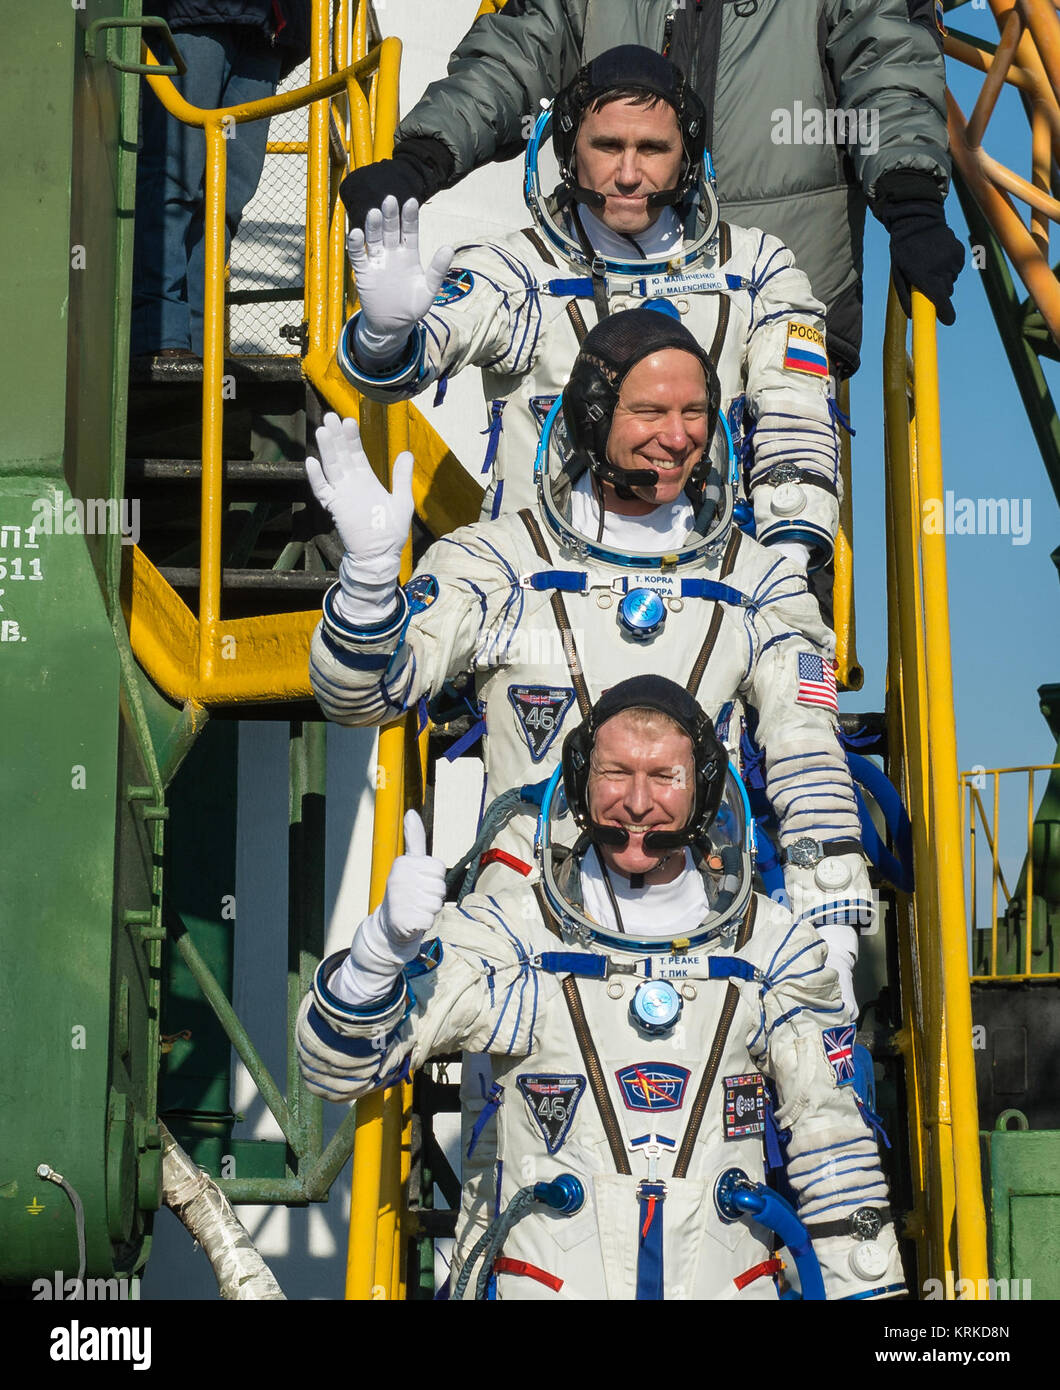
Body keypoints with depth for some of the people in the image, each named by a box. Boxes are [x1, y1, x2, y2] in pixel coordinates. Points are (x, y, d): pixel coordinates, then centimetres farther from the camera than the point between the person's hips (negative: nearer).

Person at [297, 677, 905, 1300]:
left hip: (730, 1282, -1)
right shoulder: (509, 937, 2)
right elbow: (339, 1063, -5)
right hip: (546, 1283, 1)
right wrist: (386, 943, -23)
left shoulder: (770, 945, 8)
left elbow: (833, 1144, 14)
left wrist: (868, 1289, 8)